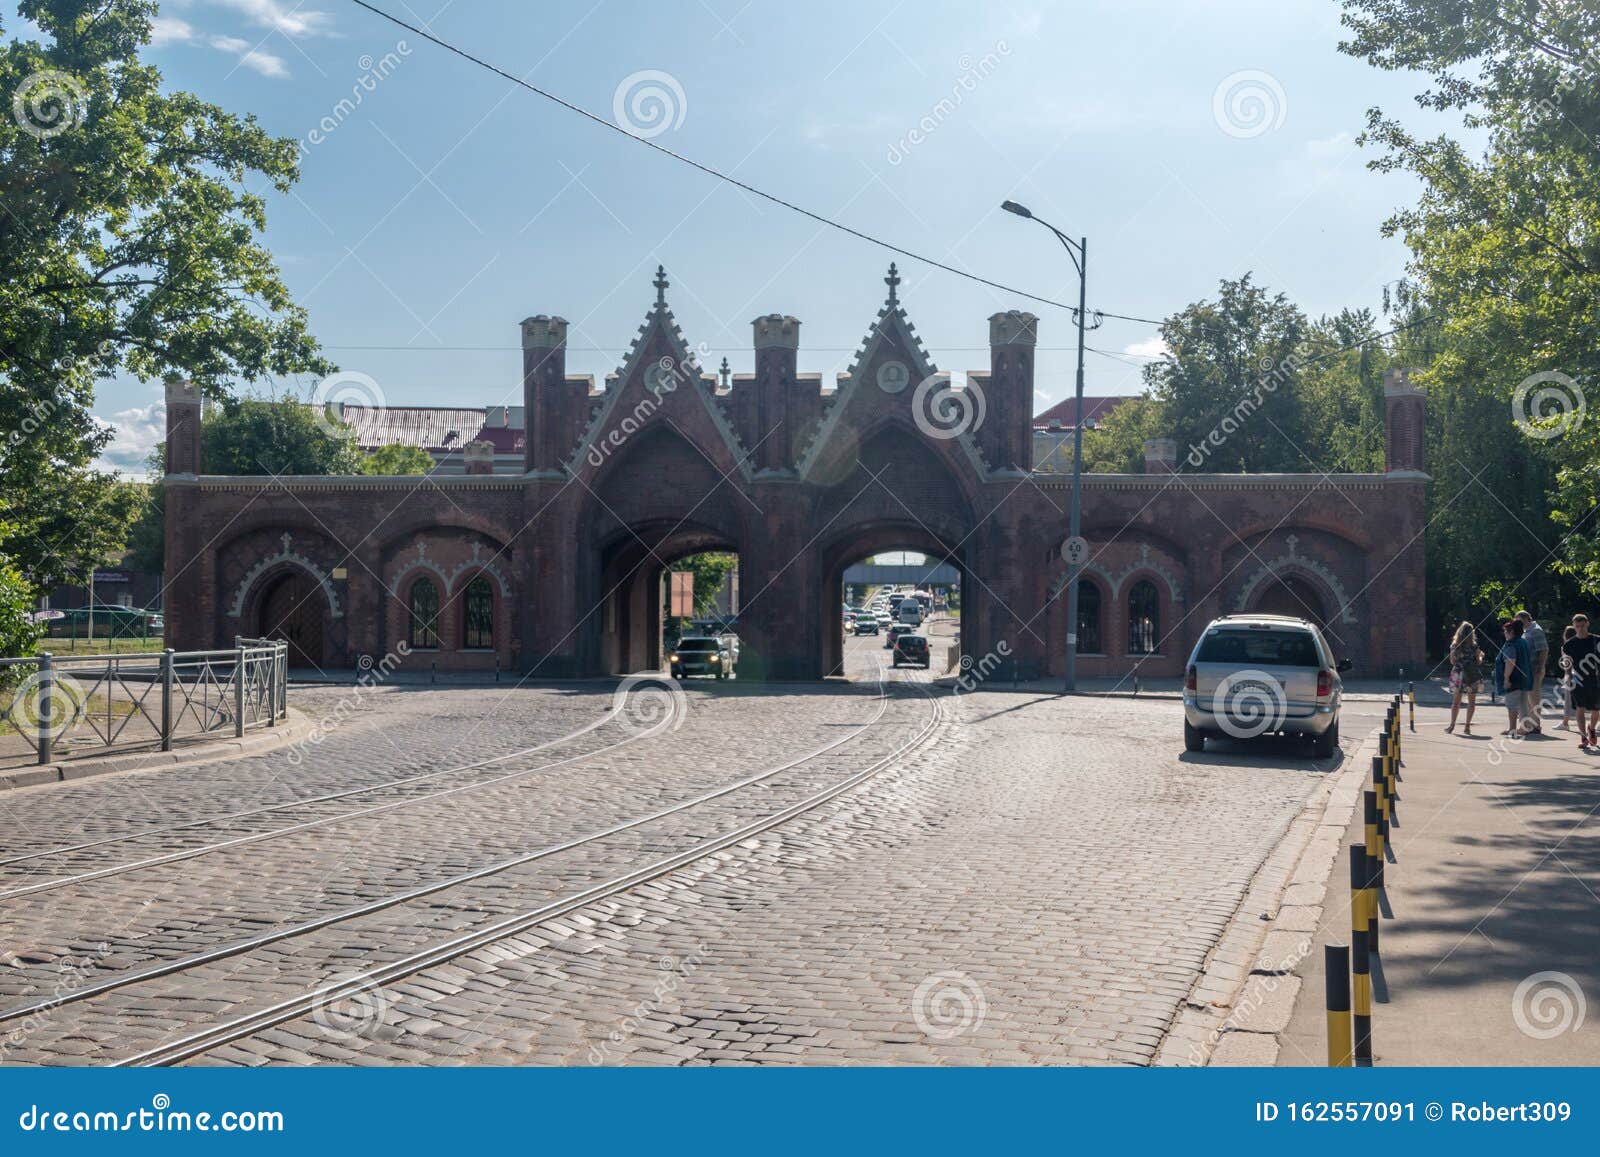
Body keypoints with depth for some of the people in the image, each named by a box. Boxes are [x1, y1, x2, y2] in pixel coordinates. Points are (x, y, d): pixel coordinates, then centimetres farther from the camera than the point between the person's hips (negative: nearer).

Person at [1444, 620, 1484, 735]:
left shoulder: (1454, 646, -2)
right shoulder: (1474, 646, -7)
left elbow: (1452, 661, 5)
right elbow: (1478, 662, -1)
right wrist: (1481, 656, 19)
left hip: (1458, 675, 2)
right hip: (1471, 676, -2)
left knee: (1456, 702, 10)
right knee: (1471, 702, 7)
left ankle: (1452, 725, 10)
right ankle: (1467, 726, 3)